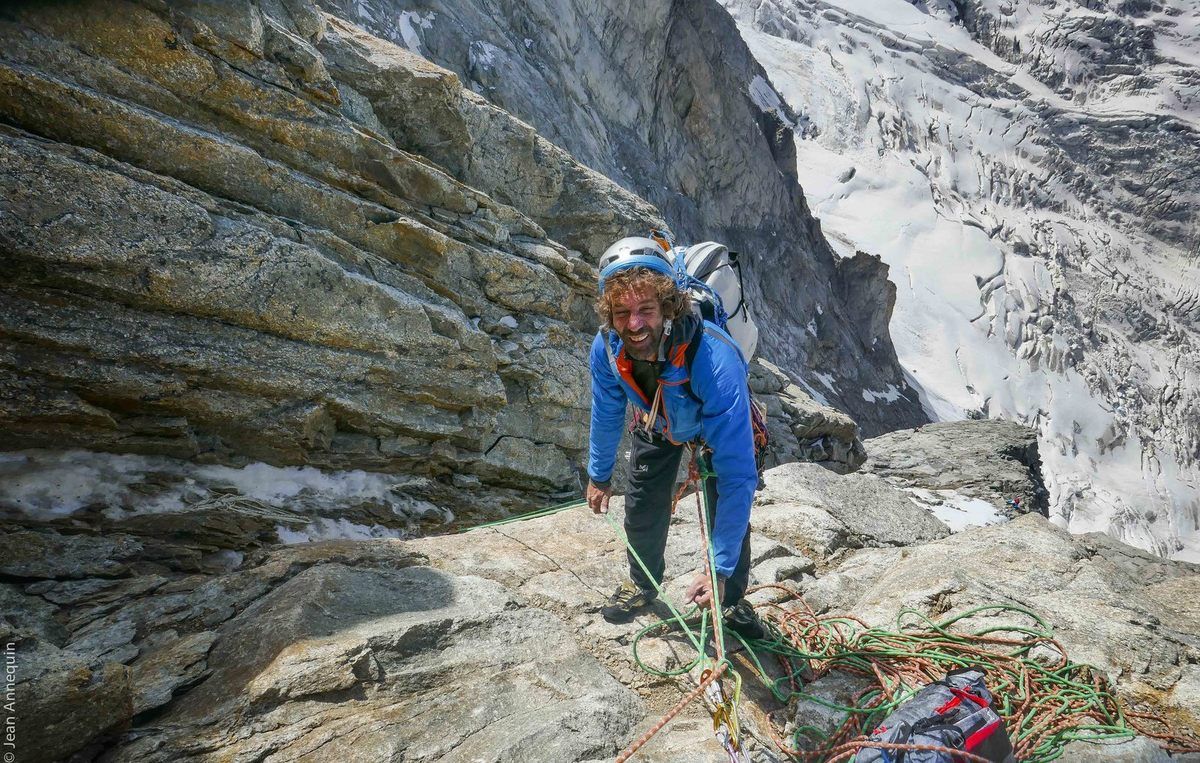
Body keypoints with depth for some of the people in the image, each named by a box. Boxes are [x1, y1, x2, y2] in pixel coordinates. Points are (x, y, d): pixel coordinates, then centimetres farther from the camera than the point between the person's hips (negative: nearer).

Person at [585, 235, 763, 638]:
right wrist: (599, 475, 6)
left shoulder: (715, 360, -47)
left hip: (715, 424, -3)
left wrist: (719, 569, -45)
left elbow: (737, 474, -45)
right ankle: (642, 583, 35)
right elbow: (606, 415, -8)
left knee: (729, 515, -7)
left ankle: (733, 599, 23)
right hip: (657, 422, 3)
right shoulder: (606, 347, -32)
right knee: (643, 507, 4)